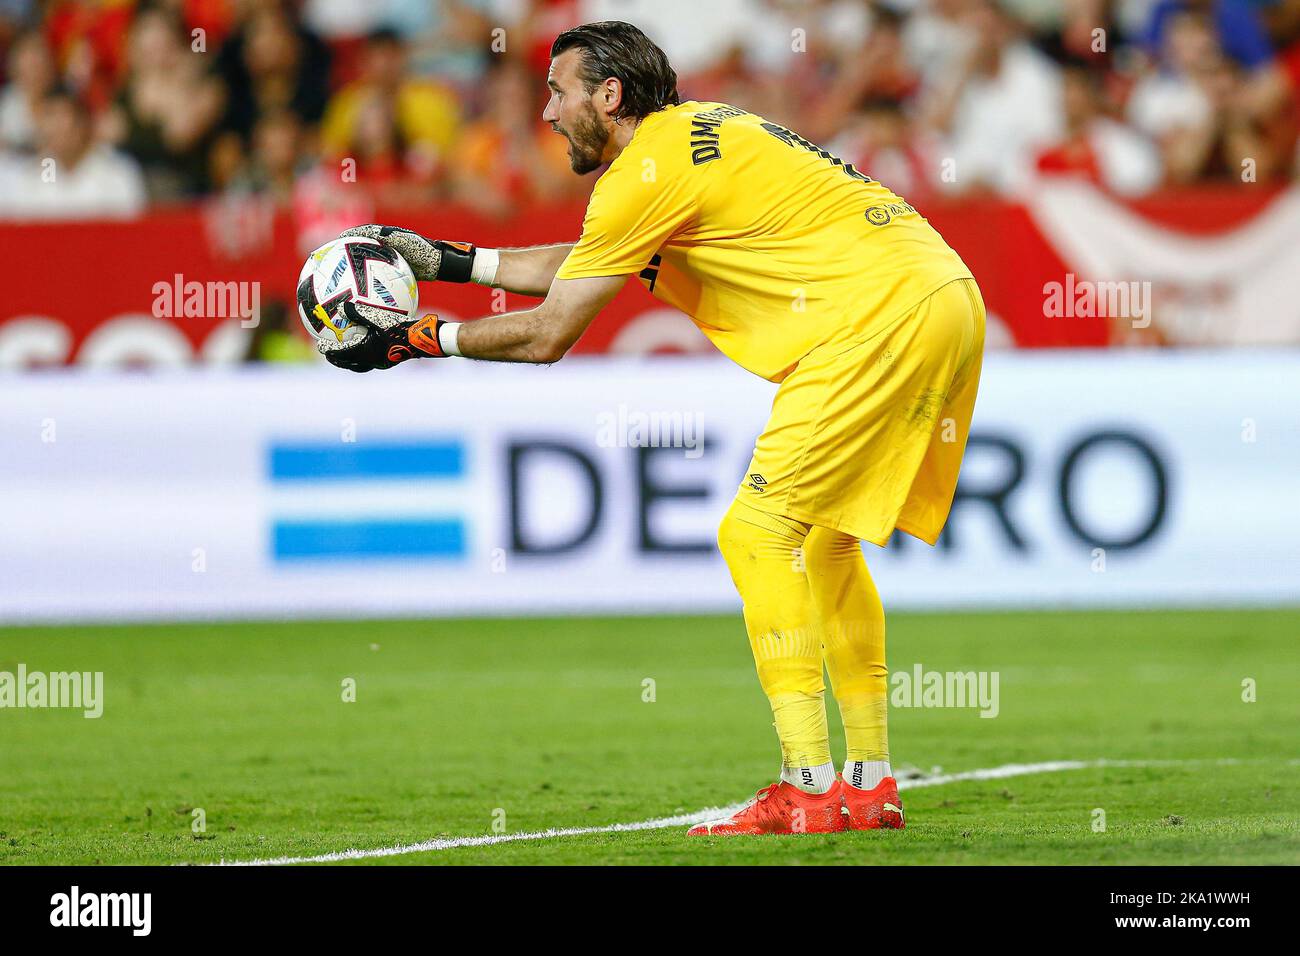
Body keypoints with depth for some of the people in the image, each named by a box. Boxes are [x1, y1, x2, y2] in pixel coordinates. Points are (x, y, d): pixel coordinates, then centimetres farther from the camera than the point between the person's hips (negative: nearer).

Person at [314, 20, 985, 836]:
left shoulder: (646, 171, -8)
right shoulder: (696, 135, 22)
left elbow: (547, 335, -5)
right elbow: (572, 264, 34)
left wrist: (412, 339, 5)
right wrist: (445, 261, 34)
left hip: (883, 315, -10)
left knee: (759, 530, -8)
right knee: (825, 544, 17)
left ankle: (808, 788, -13)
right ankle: (871, 785, 16)